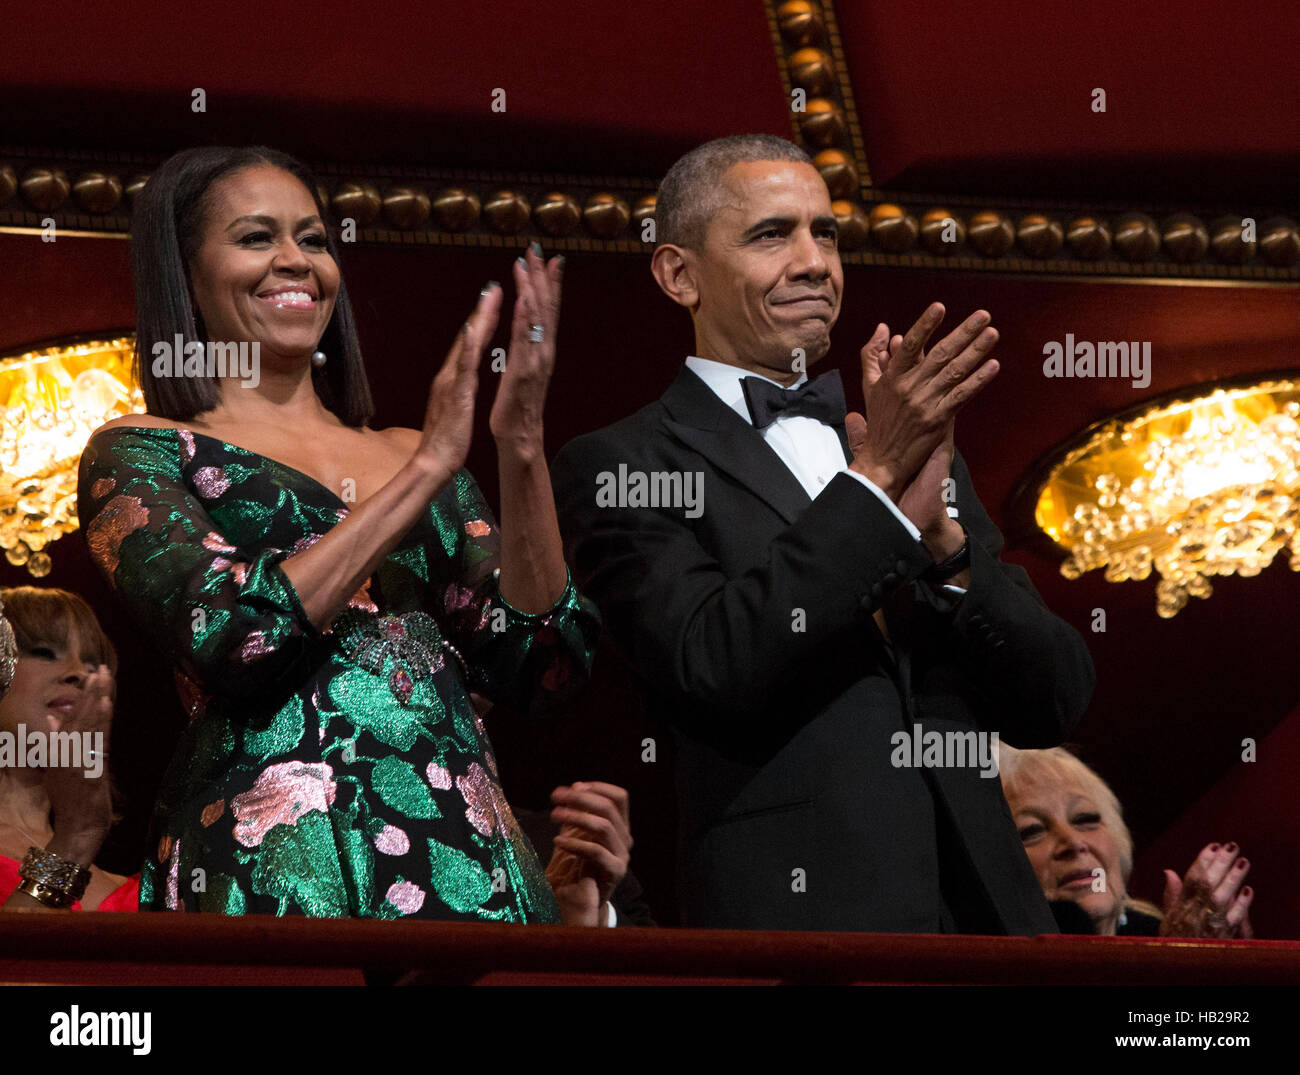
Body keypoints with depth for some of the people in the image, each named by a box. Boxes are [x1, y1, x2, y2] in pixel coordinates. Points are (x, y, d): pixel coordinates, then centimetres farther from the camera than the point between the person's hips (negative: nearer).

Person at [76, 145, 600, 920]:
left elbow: (543, 668, 7)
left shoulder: (411, 455, 18)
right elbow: (229, 636, -12)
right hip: (270, 862, -4)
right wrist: (427, 470, -9)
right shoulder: (139, 454, 6)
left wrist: (522, 447, -4)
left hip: (465, 855, 4)